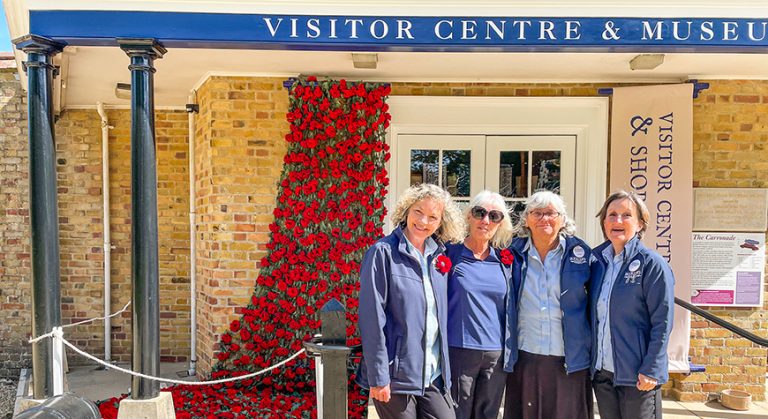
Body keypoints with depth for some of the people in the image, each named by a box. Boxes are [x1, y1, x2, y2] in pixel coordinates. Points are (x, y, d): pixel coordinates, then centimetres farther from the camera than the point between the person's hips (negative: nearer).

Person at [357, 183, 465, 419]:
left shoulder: (439, 255, 7)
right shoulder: (384, 252, -10)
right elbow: (372, 318, -13)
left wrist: (445, 369, 9)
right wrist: (378, 377, -15)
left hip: (434, 376, 5)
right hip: (396, 375, -5)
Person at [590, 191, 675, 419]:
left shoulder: (652, 264, -9)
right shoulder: (597, 260, 7)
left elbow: (662, 323, -12)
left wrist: (651, 370, -16)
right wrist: (592, 362, 9)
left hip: (636, 375, -5)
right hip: (601, 372, 5)